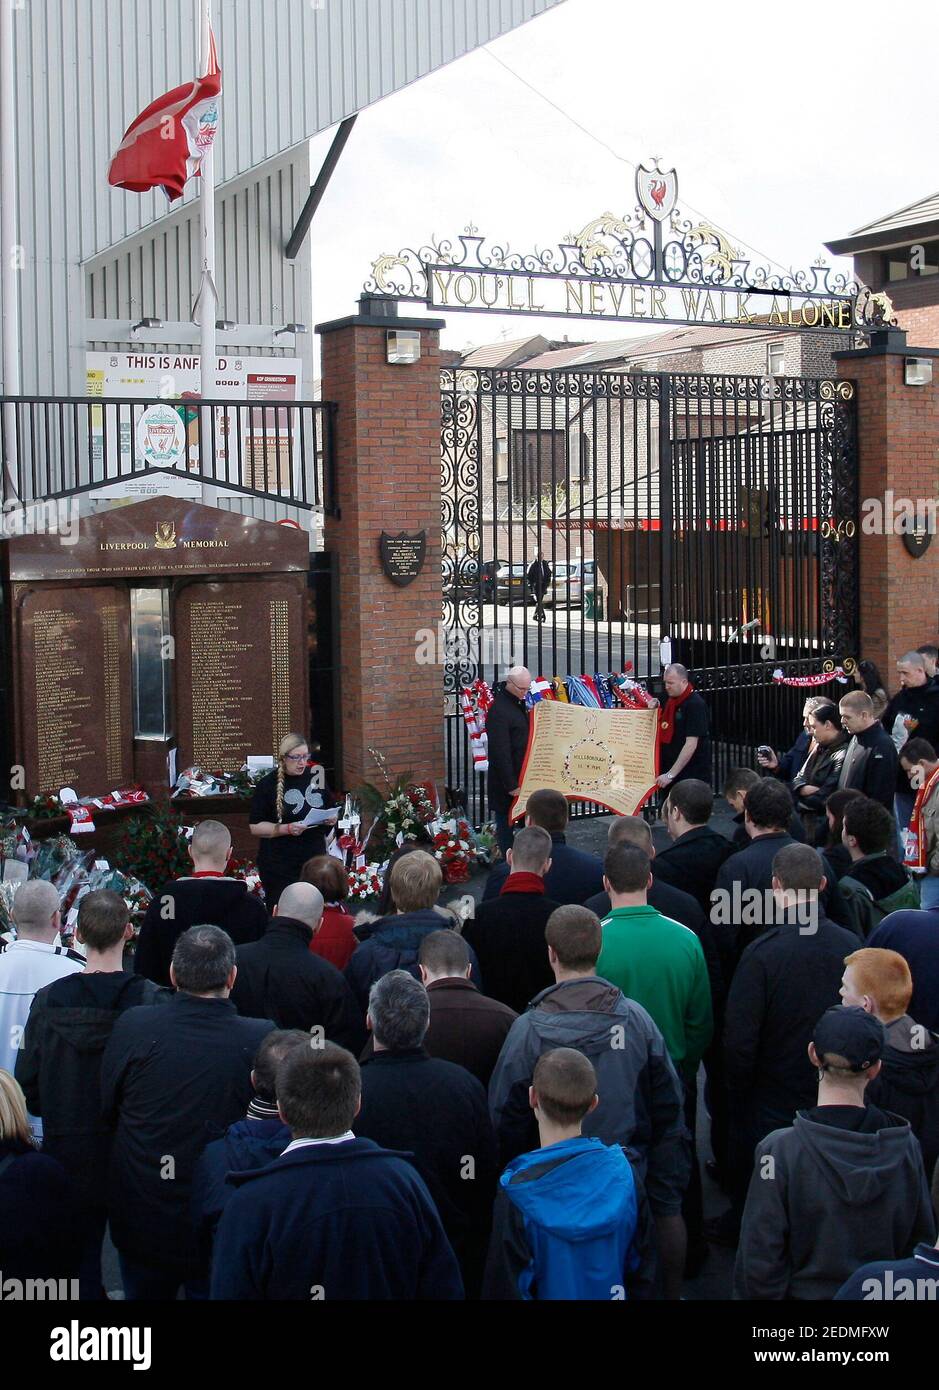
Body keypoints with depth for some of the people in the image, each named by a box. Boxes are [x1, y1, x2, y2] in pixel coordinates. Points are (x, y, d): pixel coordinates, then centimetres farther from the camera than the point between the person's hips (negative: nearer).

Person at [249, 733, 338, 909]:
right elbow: (255, 827, -7)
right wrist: (286, 829, -20)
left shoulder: (315, 776, 8)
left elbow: (332, 807, 21)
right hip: (280, 866, -4)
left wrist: (332, 818, -2)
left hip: (315, 859, 4)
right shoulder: (268, 785, -5)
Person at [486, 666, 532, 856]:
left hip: (521, 778, 9)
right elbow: (500, 752, -22)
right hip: (506, 783, -9)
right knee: (506, 825, 0)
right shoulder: (499, 710, -20)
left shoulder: (519, 703, 9)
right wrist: (511, 785, -21)